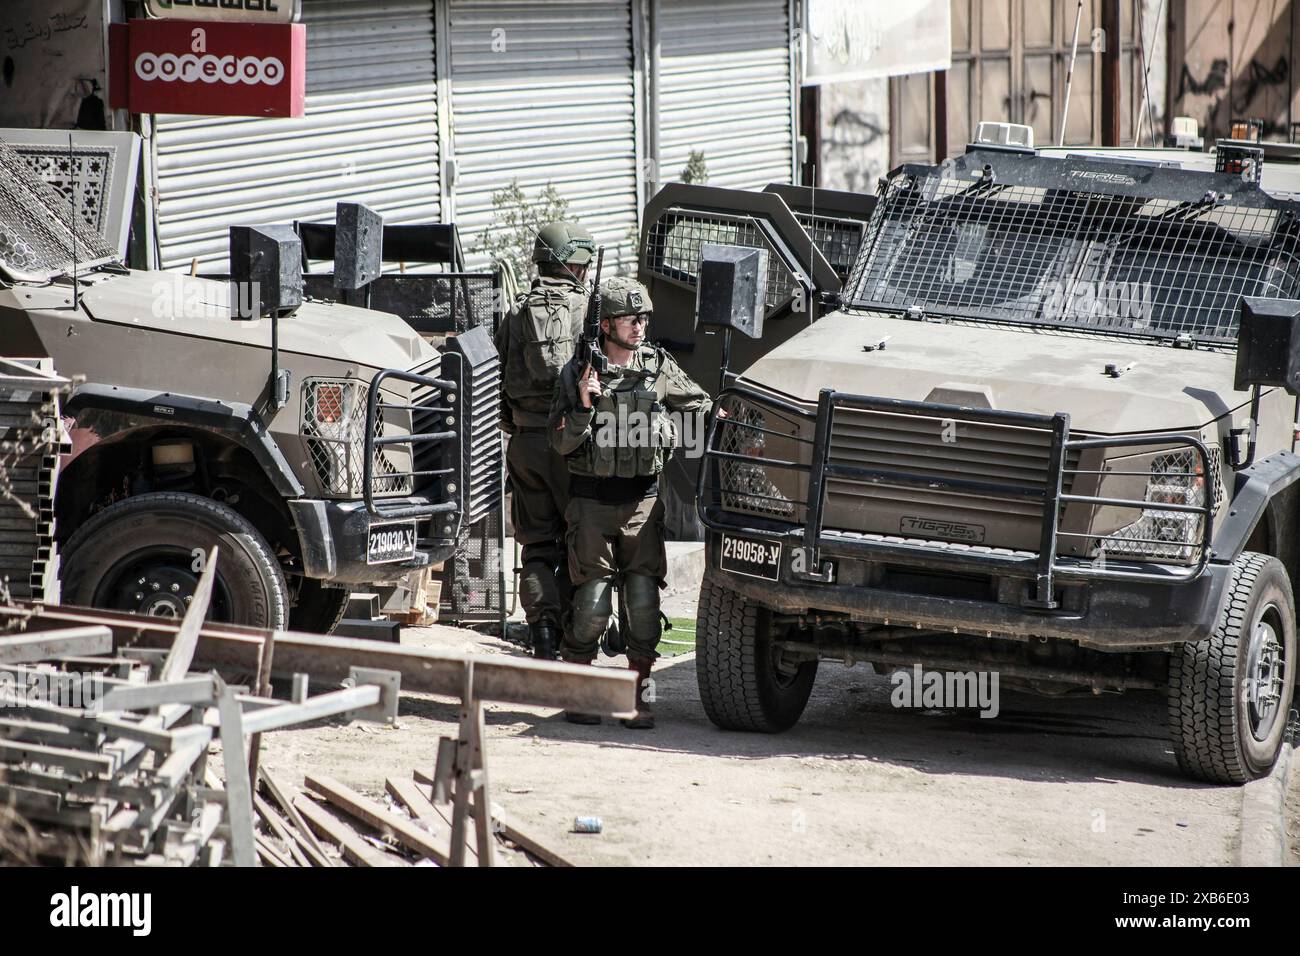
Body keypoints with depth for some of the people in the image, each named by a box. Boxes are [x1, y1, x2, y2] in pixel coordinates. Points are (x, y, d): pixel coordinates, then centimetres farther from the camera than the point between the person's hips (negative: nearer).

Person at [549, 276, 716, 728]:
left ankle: (640, 695, 6)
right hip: (591, 501, -2)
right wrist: (583, 406, -17)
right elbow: (561, 443, -4)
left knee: (643, 599, -3)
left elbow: (701, 405, 20)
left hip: (642, 502, 2)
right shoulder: (578, 373, -2)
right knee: (592, 602, -6)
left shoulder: (660, 368, 5)